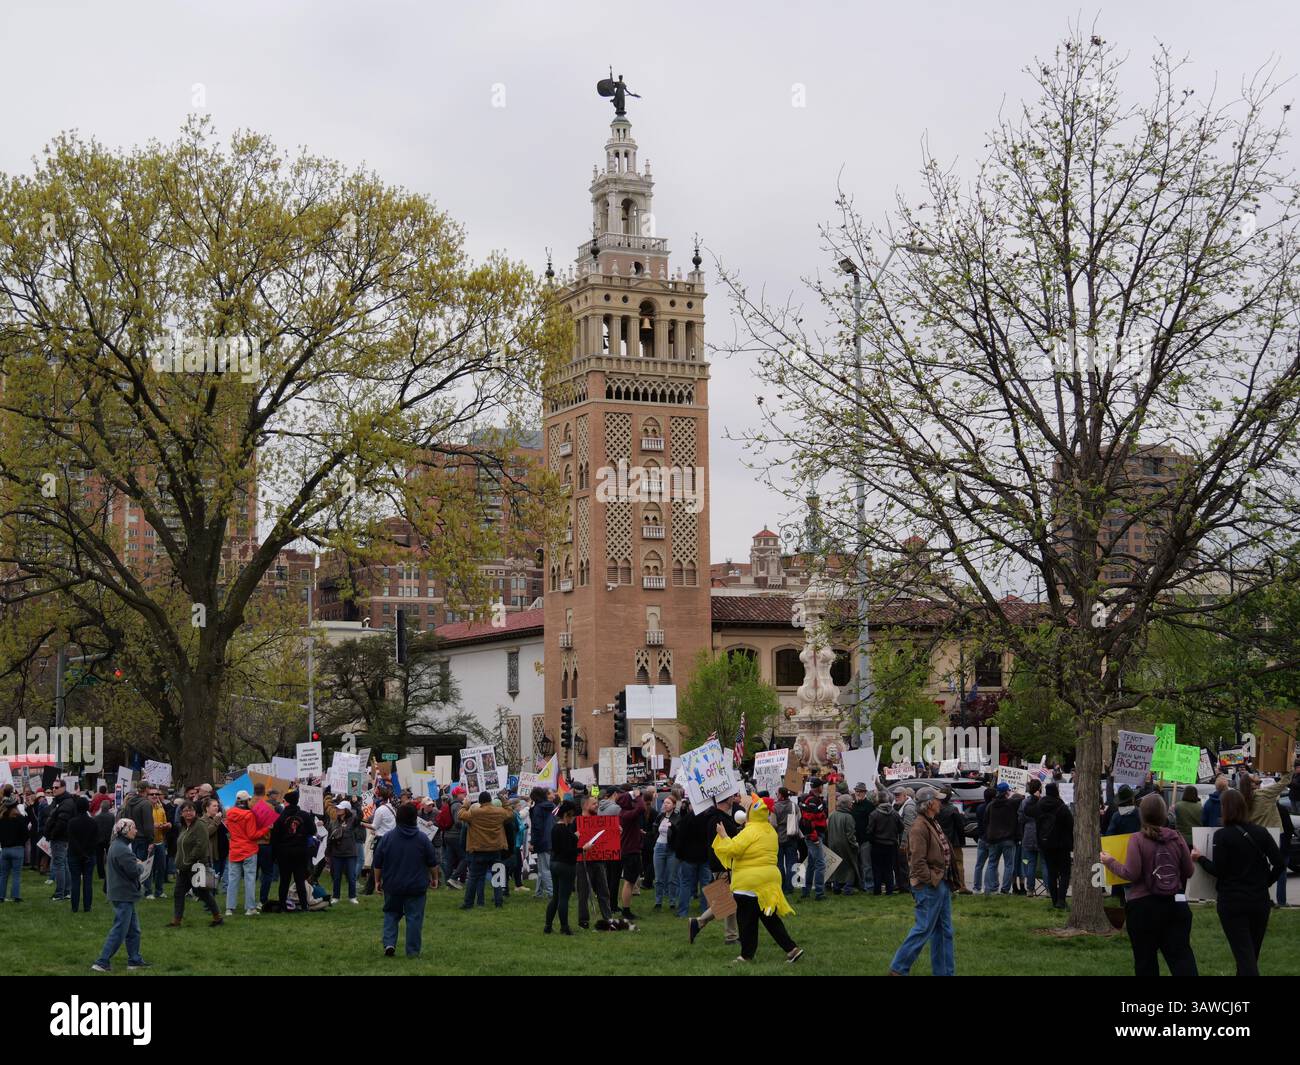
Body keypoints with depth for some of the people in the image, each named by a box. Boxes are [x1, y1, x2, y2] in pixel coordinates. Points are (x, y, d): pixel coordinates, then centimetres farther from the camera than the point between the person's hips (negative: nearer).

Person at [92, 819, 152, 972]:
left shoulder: (116, 845, 12)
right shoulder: (122, 850, -22)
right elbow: (134, 871, -23)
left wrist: (137, 863, 1)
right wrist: (141, 865, -4)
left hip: (123, 895, 10)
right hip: (123, 895, -10)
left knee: (133, 930, 17)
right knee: (119, 931, -6)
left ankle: (134, 960, 24)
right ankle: (102, 962, -3)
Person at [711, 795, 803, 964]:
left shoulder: (750, 831, -17)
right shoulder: (770, 830, 11)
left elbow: (732, 849, -21)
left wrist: (723, 835, -7)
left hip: (749, 882, -8)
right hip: (769, 879, 8)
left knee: (746, 920, 4)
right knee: (770, 918, 12)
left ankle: (747, 955, 10)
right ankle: (791, 948, 4)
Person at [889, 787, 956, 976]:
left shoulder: (933, 824, 15)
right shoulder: (919, 828, -18)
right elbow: (918, 861, -23)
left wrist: (946, 880, 14)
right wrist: (930, 881, -19)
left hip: (941, 884, 10)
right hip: (929, 886, -10)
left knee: (944, 932, 13)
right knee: (923, 929, -6)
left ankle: (945, 971, 20)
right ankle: (898, 969, 1)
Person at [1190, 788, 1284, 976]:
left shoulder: (1222, 835, -11)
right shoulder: (1261, 832, 1)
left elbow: (1218, 870, -12)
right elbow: (1279, 864, -2)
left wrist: (1200, 858, 4)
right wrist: (1264, 882, 13)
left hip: (1232, 902, -4)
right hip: (1260, 900, 4)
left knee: (1244, 955, -5)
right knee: (1252, 953, 18)